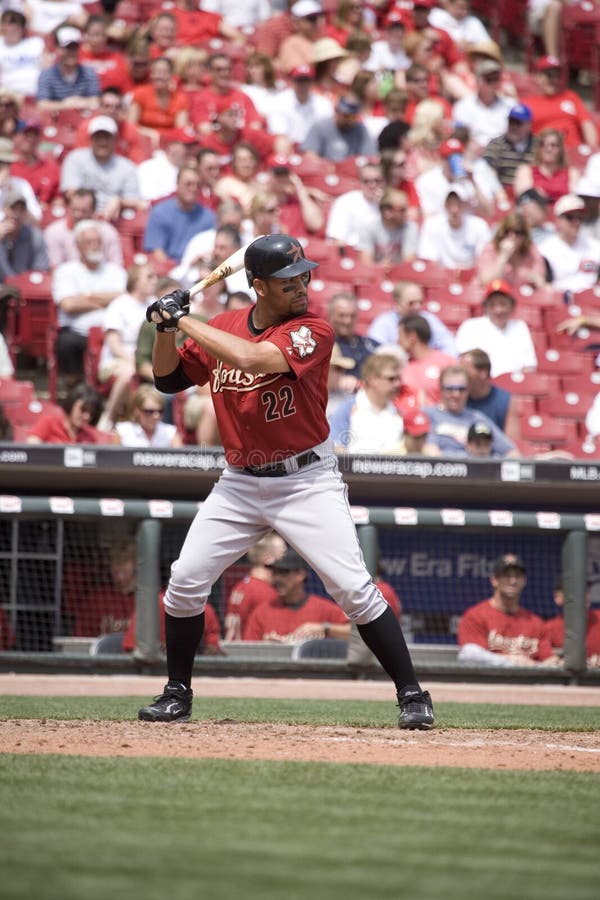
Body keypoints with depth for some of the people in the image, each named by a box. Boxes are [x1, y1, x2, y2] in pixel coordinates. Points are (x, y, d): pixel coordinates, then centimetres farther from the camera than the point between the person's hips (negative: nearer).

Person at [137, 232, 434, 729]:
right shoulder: (222, 328, 2)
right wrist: (167, 326, -7)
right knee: (185, 582, 0)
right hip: (239, 483, 5)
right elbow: (169, 379, 11)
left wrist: (183, 320, -22)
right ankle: (177, 694, 17)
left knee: (355, 589, -12)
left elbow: (249, 357, -31)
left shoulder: (313, 331, -16)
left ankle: (412, 694, -3)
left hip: (306, 479, -5)